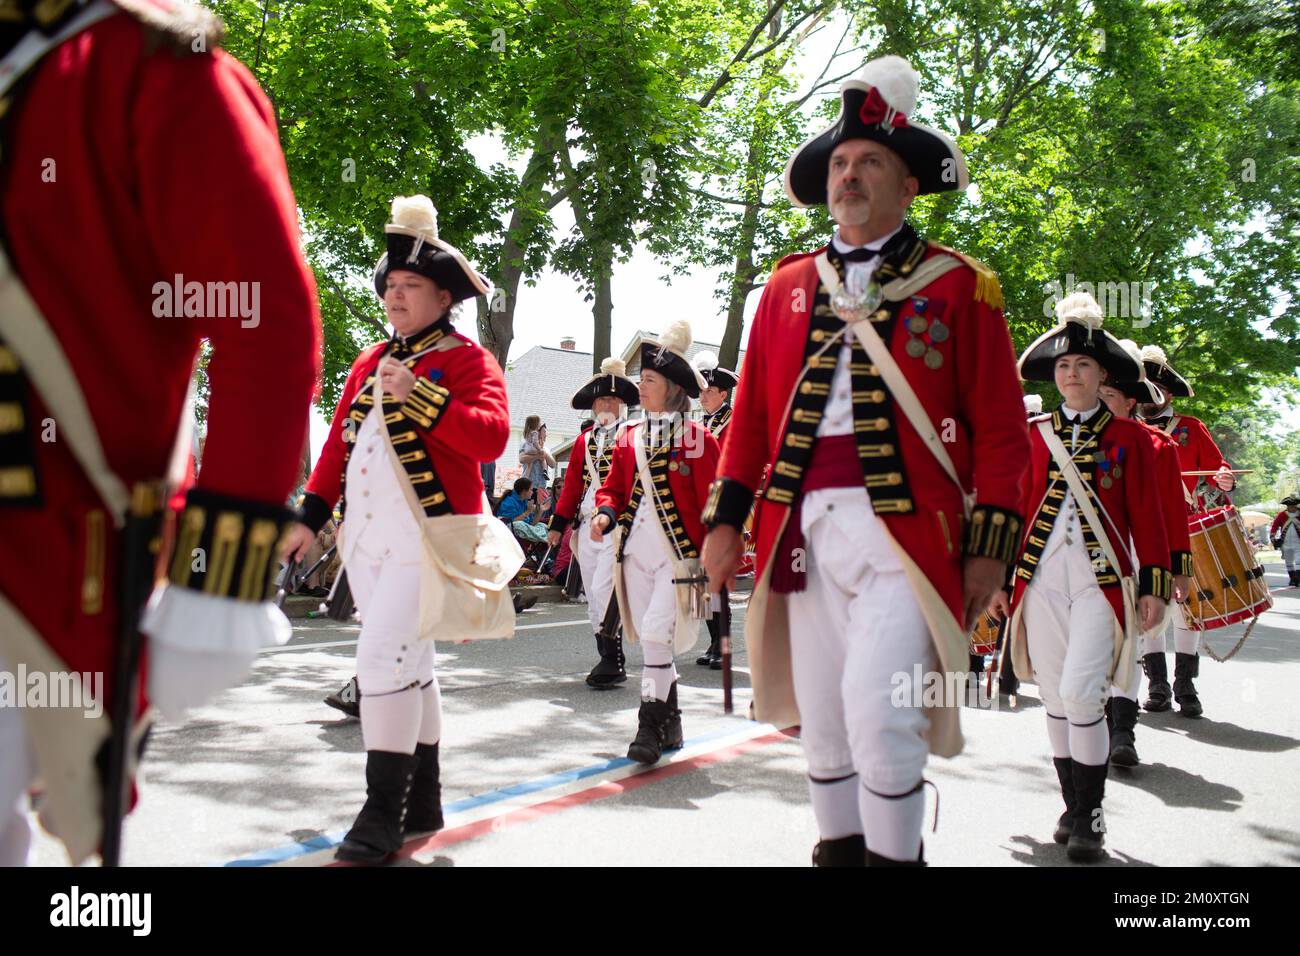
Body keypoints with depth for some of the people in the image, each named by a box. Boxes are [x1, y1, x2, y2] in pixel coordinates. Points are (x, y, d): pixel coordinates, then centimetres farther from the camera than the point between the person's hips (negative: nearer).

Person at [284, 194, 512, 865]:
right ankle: (423, 802, 21)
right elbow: (339, 441, 20)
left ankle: (383, 812, -7)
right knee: (409, 661, 12)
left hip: (425, 533, -7)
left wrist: (417, 395, -23)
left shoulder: (467, 360, -2)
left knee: (385, 657, -15)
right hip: (365, 535, 7)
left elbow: (492, 436, -17)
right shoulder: (370, 362, 18)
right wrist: (310, 516, 16)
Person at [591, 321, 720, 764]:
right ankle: (670, 723, 24)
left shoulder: (698, 438, -4)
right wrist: (605, 513, -7)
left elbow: (713, 502, -4)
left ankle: (649, 727, -6)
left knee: (656, 633, -15)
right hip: (636, 550, 6)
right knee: (651, 639, 10)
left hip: (678, 553, -5)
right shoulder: (630, 437, 11)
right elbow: (613, 487, 15)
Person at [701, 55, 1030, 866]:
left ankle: (895, 857, 5)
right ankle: (841, 850, 24)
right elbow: (752, 413, 14)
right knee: (822, 720, 8)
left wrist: (991, 544, -5)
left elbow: (1000, 426, 2)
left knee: (878, 708, -15)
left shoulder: (958, 285, 6)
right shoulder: (788, 287, 16)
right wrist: (726, 518, 6)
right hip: (805, 530, 4)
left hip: (906, 527, -4)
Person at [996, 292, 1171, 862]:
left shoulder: (1129, 437, 5)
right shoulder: (1033, 436, 10)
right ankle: (1073, 808, 21)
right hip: (1041, 579, 3)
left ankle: (1090, 817, 1)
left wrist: (1154, 587, -1)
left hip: (1102, 579, -3)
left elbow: (1147, 516, 4)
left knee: (1081, 693, -14)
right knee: (1055, 698, 6)